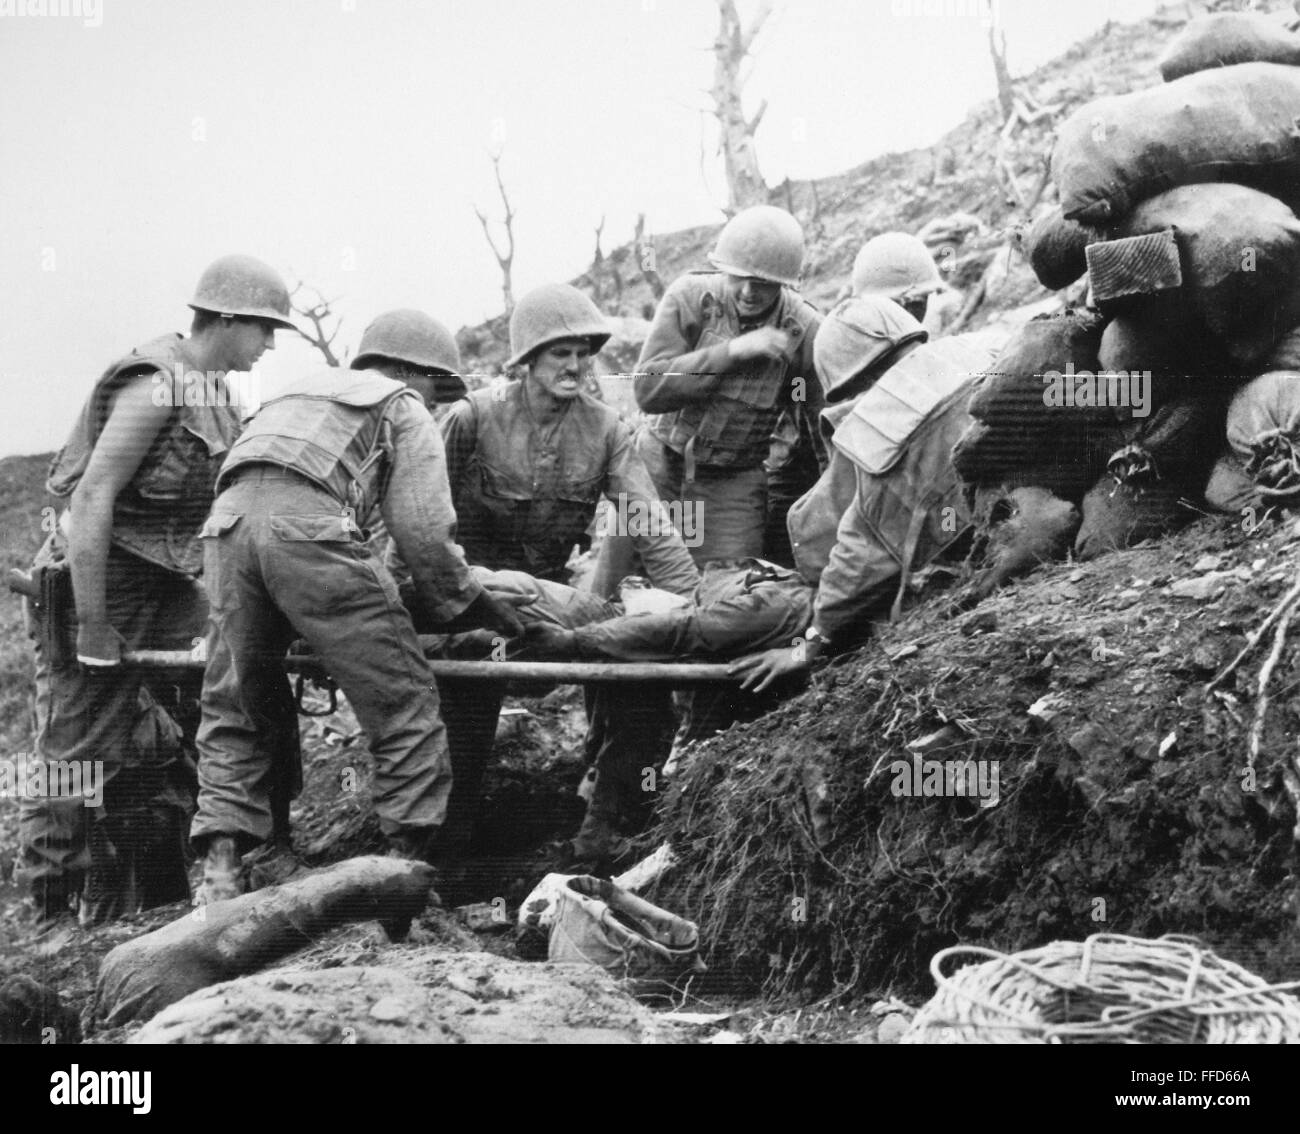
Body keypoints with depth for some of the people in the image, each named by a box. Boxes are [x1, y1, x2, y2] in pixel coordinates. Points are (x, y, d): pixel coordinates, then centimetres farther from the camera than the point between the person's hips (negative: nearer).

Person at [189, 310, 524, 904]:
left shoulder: (300, 390, 39)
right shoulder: (406, 411, 20)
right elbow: (425, 535, 8)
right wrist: (473, 607, 21)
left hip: (227, 521, 6)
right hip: (309, 528, -6)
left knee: (234, 706, 16)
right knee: (403, 700, 2)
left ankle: (220, 870, 5)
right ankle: (414, 862, -1)